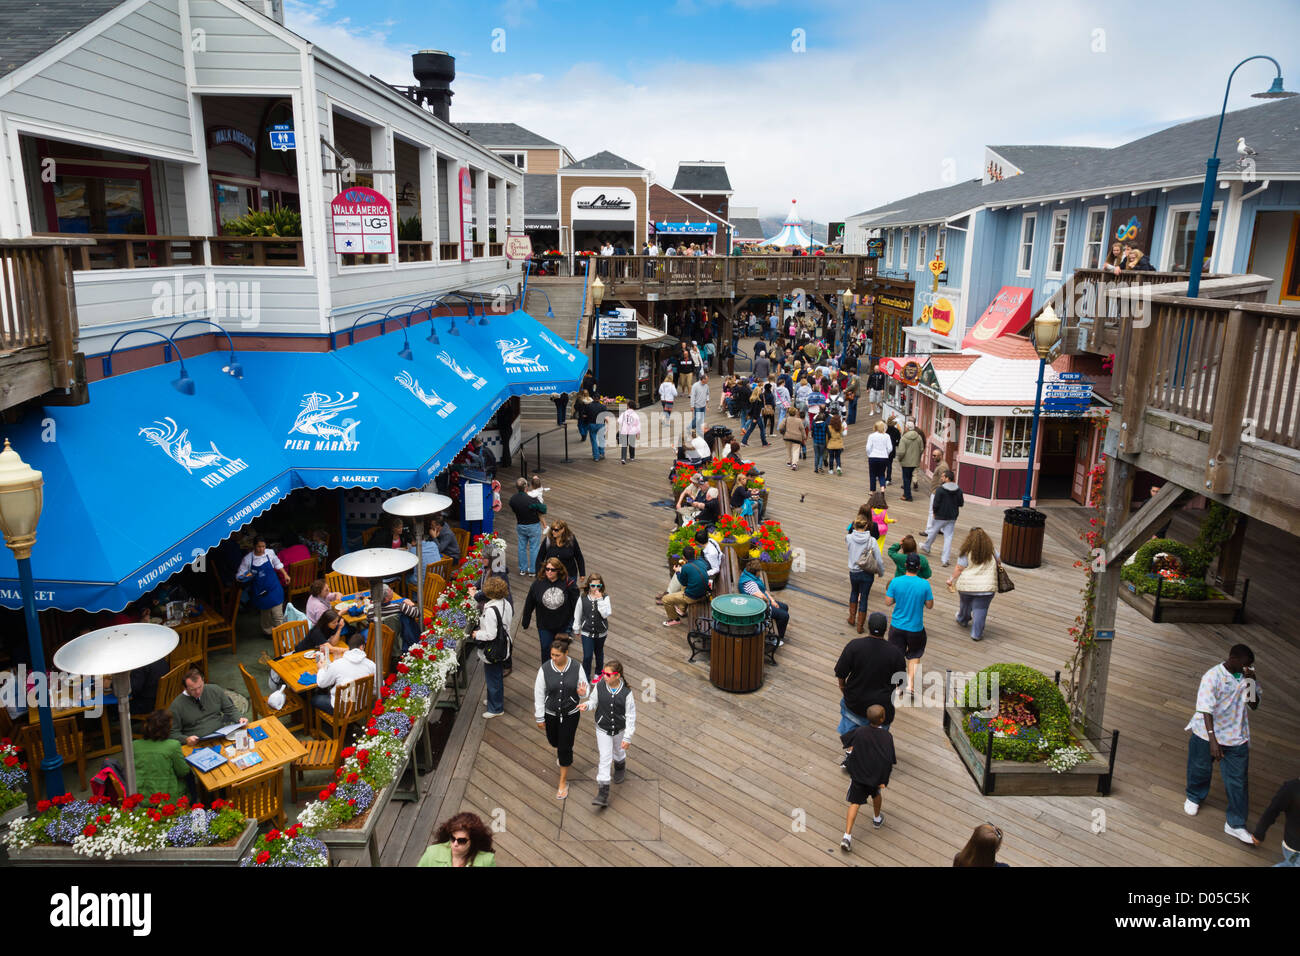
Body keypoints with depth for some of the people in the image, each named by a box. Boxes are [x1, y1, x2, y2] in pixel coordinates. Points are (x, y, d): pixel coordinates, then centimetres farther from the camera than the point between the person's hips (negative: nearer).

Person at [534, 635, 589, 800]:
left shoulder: (576, 668, -18)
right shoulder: (545, 669, -17)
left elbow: (585, 688, -5)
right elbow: (539, 694, -9)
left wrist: (583, 692, -31)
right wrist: (539, 718, -4)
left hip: (570, 714, -2)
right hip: (551, 713, 2)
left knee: (565, 747, 3)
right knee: (553, 741, 23)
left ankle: (563, 782, 22)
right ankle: (559, 751, 62)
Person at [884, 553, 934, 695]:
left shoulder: (895, 582, -14)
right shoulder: (924, 584, -15)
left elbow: (888, 603, -7)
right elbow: (930, 605, -4)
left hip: (897, 626, 0)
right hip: (916, 628, 0)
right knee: (914, 656, 21)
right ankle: (911, 684, 13)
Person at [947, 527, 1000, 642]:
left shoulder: (966, 553, -10)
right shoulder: (992, 551, -1)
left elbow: (959, 570, -8)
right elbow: (998, 565, 13)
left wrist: (952, 580, 5)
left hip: (966, 585, 0)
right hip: (986, 586, 0)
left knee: (965, 604, 23)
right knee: (980, 610, 5)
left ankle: (963, 620, 48)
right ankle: (976, 634, 8)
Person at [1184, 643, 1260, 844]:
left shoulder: (1246, 677, -5)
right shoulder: (1212, 677, -22)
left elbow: (1254, 705, -5)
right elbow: (1206, 710, -23)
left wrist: (1250, 683, -21)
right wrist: (1213, 739, -28)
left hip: (1236, 737, 3)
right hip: (1207, 735, -3)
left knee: (1238, 781, 4)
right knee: (1200, 770, 17)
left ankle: (1235, 824, 16)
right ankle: (1195, 797, 47)